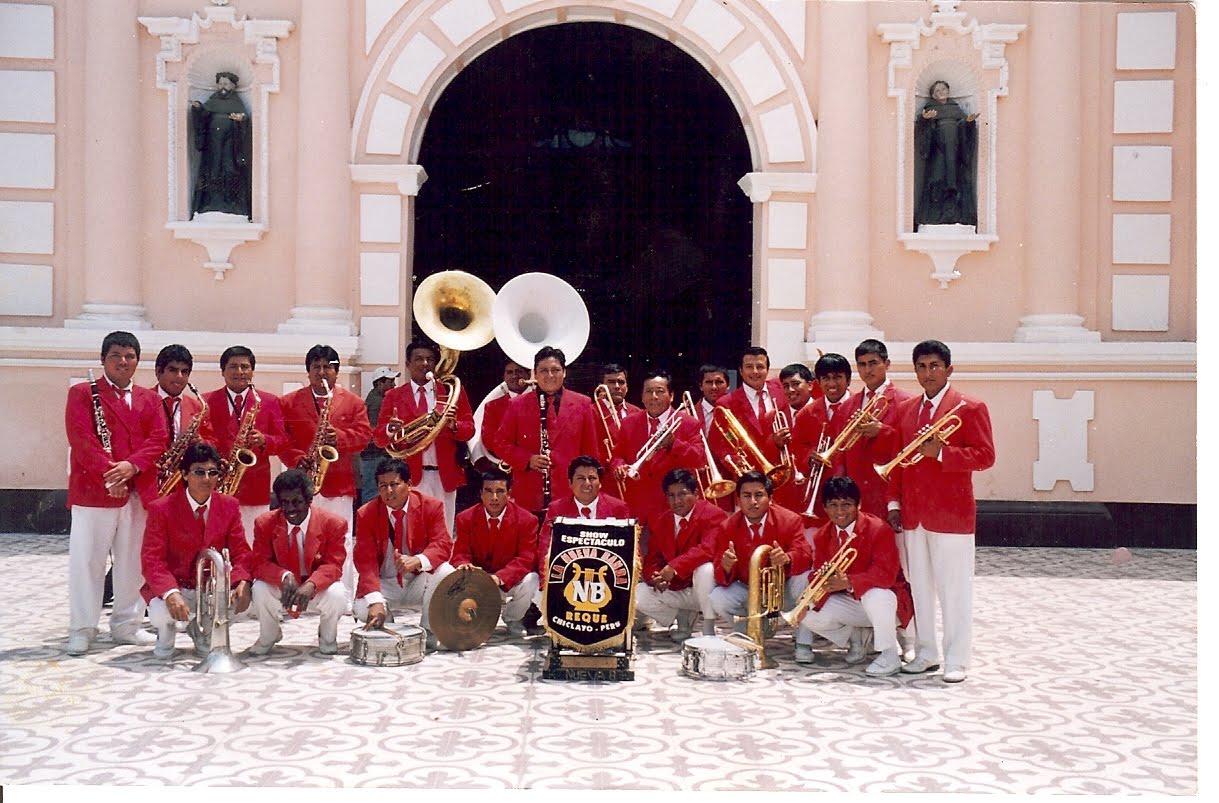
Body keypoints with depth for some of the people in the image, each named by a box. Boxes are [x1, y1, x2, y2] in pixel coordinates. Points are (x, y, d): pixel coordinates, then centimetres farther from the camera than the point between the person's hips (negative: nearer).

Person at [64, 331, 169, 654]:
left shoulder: (149, 399, 16)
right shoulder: (82, 393, 4)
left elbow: (159, 438, 4)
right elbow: (80, 438, -8)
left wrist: (131, 465, -14)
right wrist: (108, 473, -19)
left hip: (139, 491, 4)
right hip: (93, 490, -4)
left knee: (133, 561, 8)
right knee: (87, 561, -1)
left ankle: (126, 625, 18)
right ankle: (82, 629, 6)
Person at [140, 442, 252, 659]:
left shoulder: (230, 506, -1)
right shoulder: (161, 509, -11)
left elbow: (240, 552, -2)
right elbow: (152, 559, -17)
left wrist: (243, 582, -25)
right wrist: (170, 593, -35)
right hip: (172, 586, -2)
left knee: (239, 601, -28)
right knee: (160, 613, -35)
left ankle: (203, 629, 9)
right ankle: (166, 633, 9)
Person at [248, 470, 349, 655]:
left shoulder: (333, 523, -15)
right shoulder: (264, 523, -10)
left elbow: (333, 566, -18)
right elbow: (259, 564, -13)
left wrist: (311, 585, -39)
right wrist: (285, 576, -36)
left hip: (318, 589, -1)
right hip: (281, 589, 1)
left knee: (336, 595, -33)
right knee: (260, 590, -30)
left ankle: (327, 637, 3)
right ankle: (268, 636, 3)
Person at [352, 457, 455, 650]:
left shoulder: (431, 506, -9)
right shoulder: (366, 514, -10)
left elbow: (443, 545, -18)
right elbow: (365, 561, -18)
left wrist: (418, 561, -42)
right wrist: (376, 601, -34)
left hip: (419, 581, 0)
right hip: (384, 584, 0)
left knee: (446, 573, -31)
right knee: (362, 608, -30)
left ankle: (428, 632, -8)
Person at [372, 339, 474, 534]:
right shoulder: (394, 396, 10)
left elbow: (469, 430, 6)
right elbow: (378, 437, 5)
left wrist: (454, 425, -16)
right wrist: (390, 430, -17)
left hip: (444, 476, 1)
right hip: (409, 476, -1)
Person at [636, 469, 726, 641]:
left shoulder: (713, 515, -14)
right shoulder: (659, 521, 6)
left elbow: (708, 549, -31)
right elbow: (651, 559, 4)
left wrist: (673, 567, -37)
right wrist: (655, 577, -20)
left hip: (701, 587, -5)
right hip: (673, 590, 5)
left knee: (705, 569, -38)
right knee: (635, 594, -16)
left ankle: (708, 631, -18)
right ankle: (683, 617, 8)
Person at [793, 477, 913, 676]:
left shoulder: (879, 529, -19)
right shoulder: (822, 536, 0)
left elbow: (887, 574, -29)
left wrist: (849, 582, -42)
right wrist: (821, 582, -27)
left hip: (884, 600, -5)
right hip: (850, 603, 5)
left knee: (875, 596, -40)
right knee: (809, 615, -16)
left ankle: (889, 656, -18)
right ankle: (857, 637, 9)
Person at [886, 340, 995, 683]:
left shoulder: (970, 408, -3)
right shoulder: (905, 409, 14)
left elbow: (985, 456, -9)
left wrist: (941, 452, -19)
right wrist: (894, 502, 9)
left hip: (951, 513, -6)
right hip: (913, 514, 6)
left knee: (954, 589, -1)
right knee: (919, 586, 11)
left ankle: (956, 660, 6)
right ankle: (926, 652, 22)